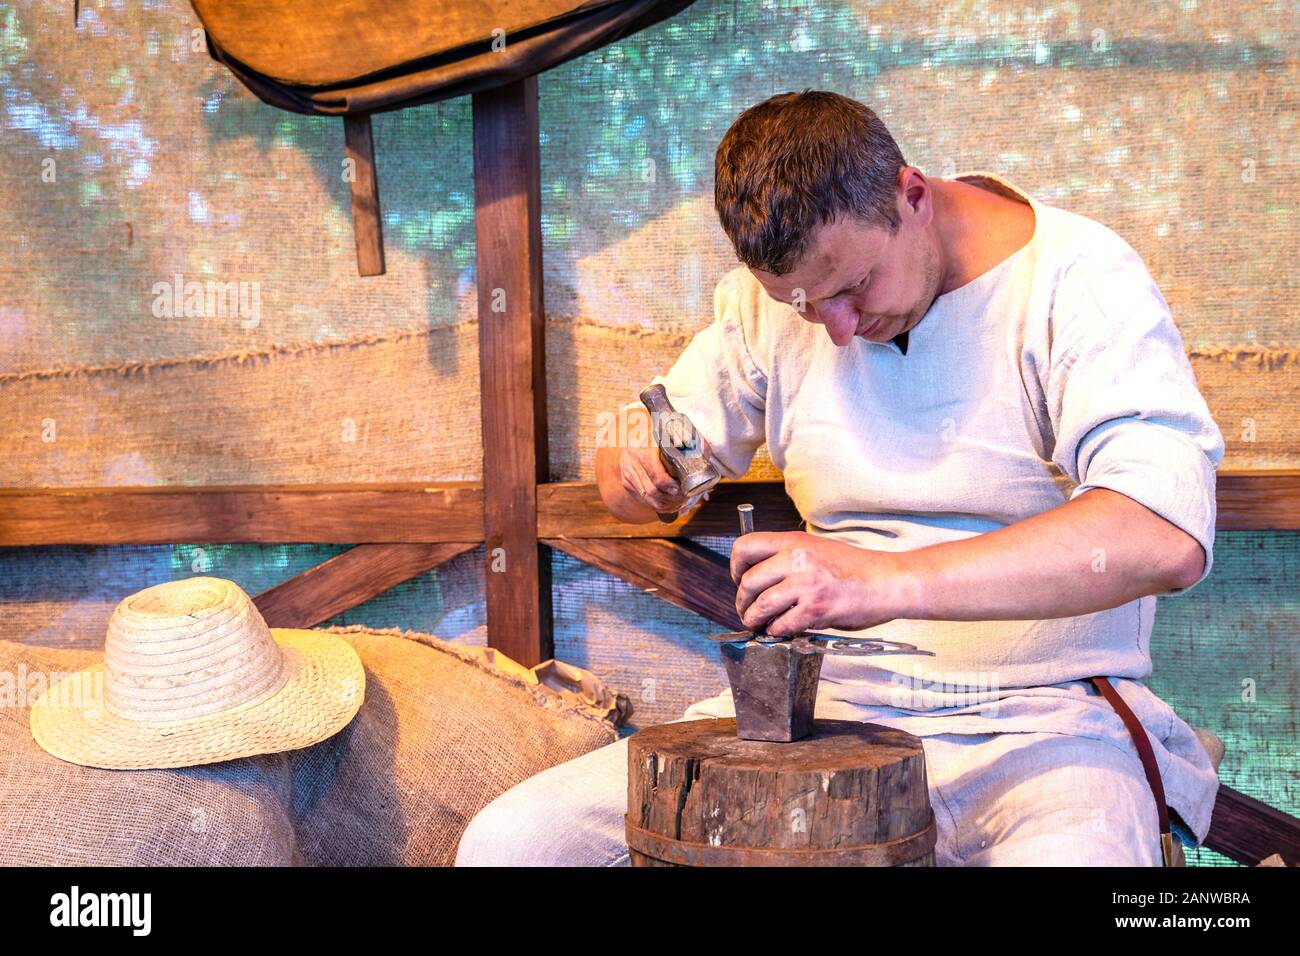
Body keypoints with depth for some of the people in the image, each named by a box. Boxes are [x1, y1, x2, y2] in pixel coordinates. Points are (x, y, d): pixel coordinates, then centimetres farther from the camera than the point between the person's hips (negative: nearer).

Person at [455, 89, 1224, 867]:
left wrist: (893, 580, -35)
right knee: (507, 840, -12)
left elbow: (1168, 537, -27)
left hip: (1038, 720, -3)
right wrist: (639, 471, -9)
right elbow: (630, 489, 17)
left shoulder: (1076, 278, -11)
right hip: (835, 702, 4)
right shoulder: (775, 291, 6)